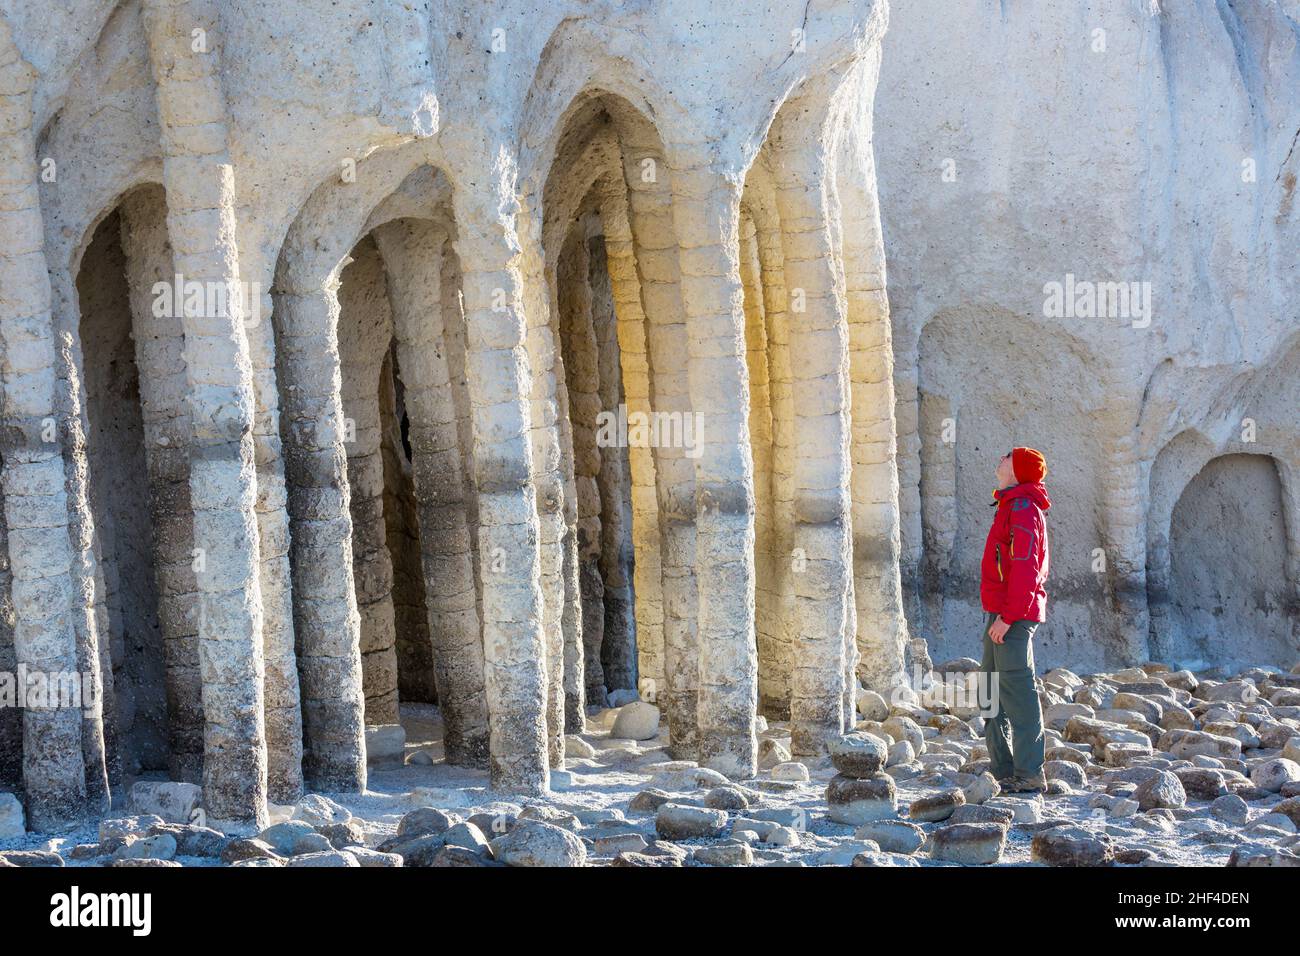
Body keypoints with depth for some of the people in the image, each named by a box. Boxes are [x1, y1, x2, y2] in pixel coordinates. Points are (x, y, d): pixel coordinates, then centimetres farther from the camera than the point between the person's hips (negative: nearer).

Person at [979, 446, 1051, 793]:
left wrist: (1007, 616, -23)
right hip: (1002, 615, 11)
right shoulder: (1014, 506, 20)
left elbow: (1025, 570, -20)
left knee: (1017, 693, -10)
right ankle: (1003, 770, 20)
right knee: (992, 692, 15)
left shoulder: (1023, 508, -12)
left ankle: (1029, 774, -9)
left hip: (1013, 616, -11)